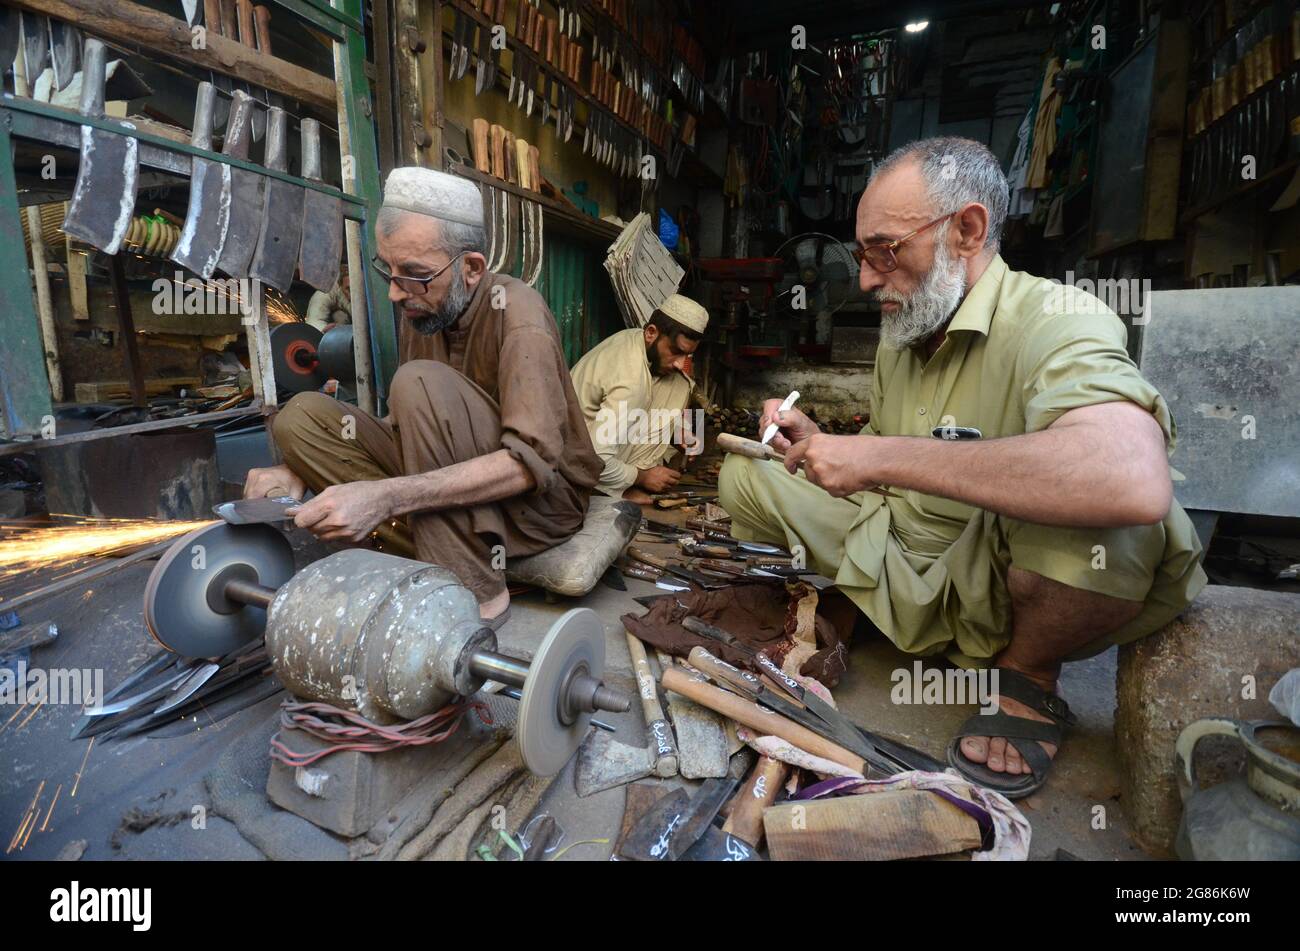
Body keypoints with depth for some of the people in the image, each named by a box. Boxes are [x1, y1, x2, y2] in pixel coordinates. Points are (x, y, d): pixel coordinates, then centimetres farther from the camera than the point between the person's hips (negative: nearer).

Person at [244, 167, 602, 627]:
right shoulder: (419, 311, 0)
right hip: (455, 485, 7)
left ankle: (475, 594, -22)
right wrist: (303, 468, -9)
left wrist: (387, 497, -37)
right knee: (303, 415, -5)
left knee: (420, 382, -30)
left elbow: (532, 463, -30)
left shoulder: (515, 311, -20)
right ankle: (438, 561, -17)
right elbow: (407, 426, 6)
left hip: (544, 496, -6)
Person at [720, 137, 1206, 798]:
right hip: (899, 563, 6)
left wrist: (879, 456, -36)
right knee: (745, 477, 0)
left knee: (1101, 513, -38)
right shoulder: (897, 343, 5)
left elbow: (1135, 482, -42)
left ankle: (1029, 676, -5)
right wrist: (817, 446, -5)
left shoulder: (1056, 320, -20)